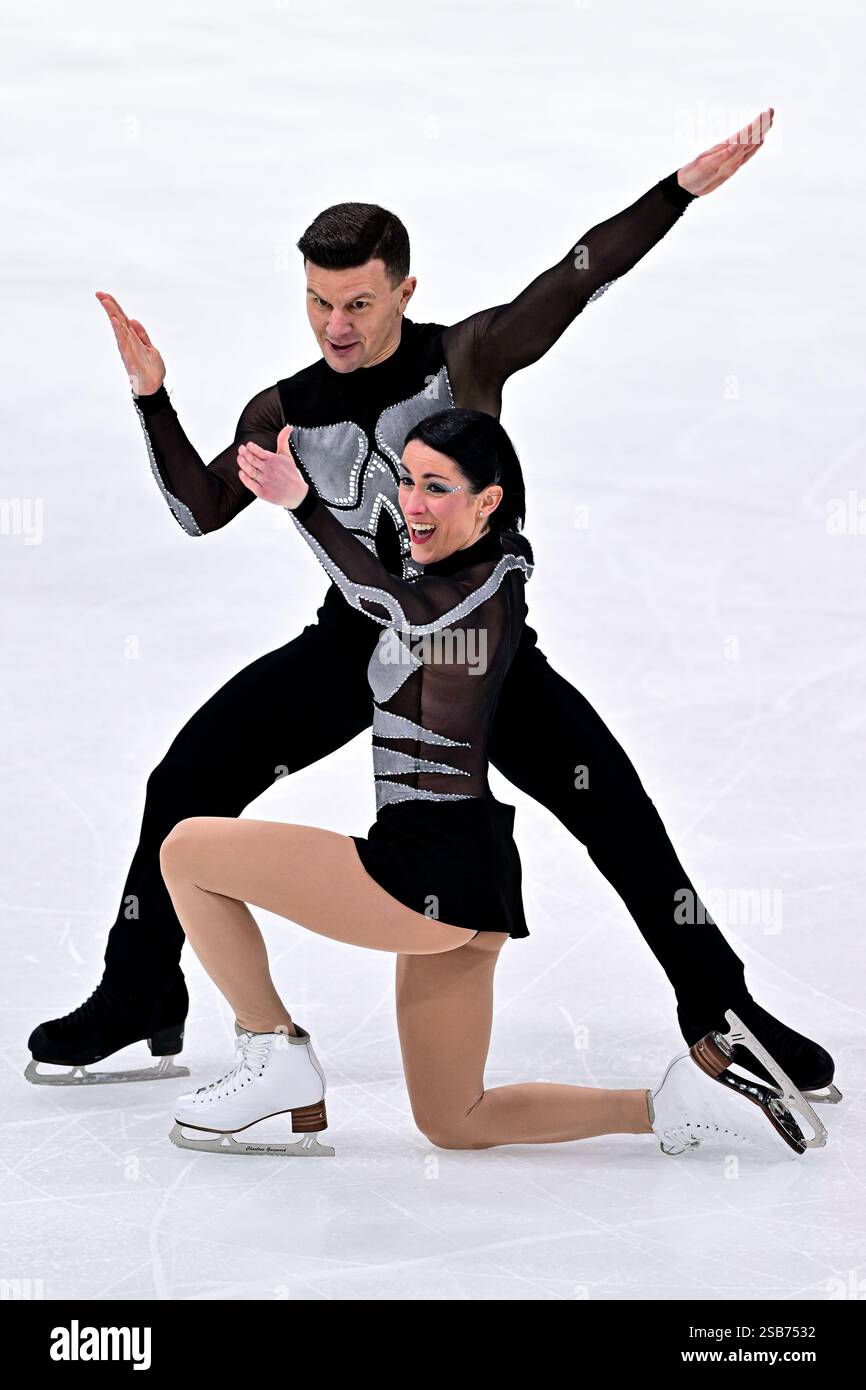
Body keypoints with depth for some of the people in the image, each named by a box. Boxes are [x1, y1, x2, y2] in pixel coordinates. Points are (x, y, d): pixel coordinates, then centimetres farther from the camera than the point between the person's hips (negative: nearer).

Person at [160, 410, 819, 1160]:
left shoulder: (484, 586, -12)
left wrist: (303, 506, -49)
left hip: (431, 871, -11)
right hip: (464, 875, 11)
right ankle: (682, 1102, 13)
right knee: (453, 1125, 18)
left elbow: (403, 607, -35)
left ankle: (275, 1050, 0)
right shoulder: (488, 577, 17)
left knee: (189, 850, -5)